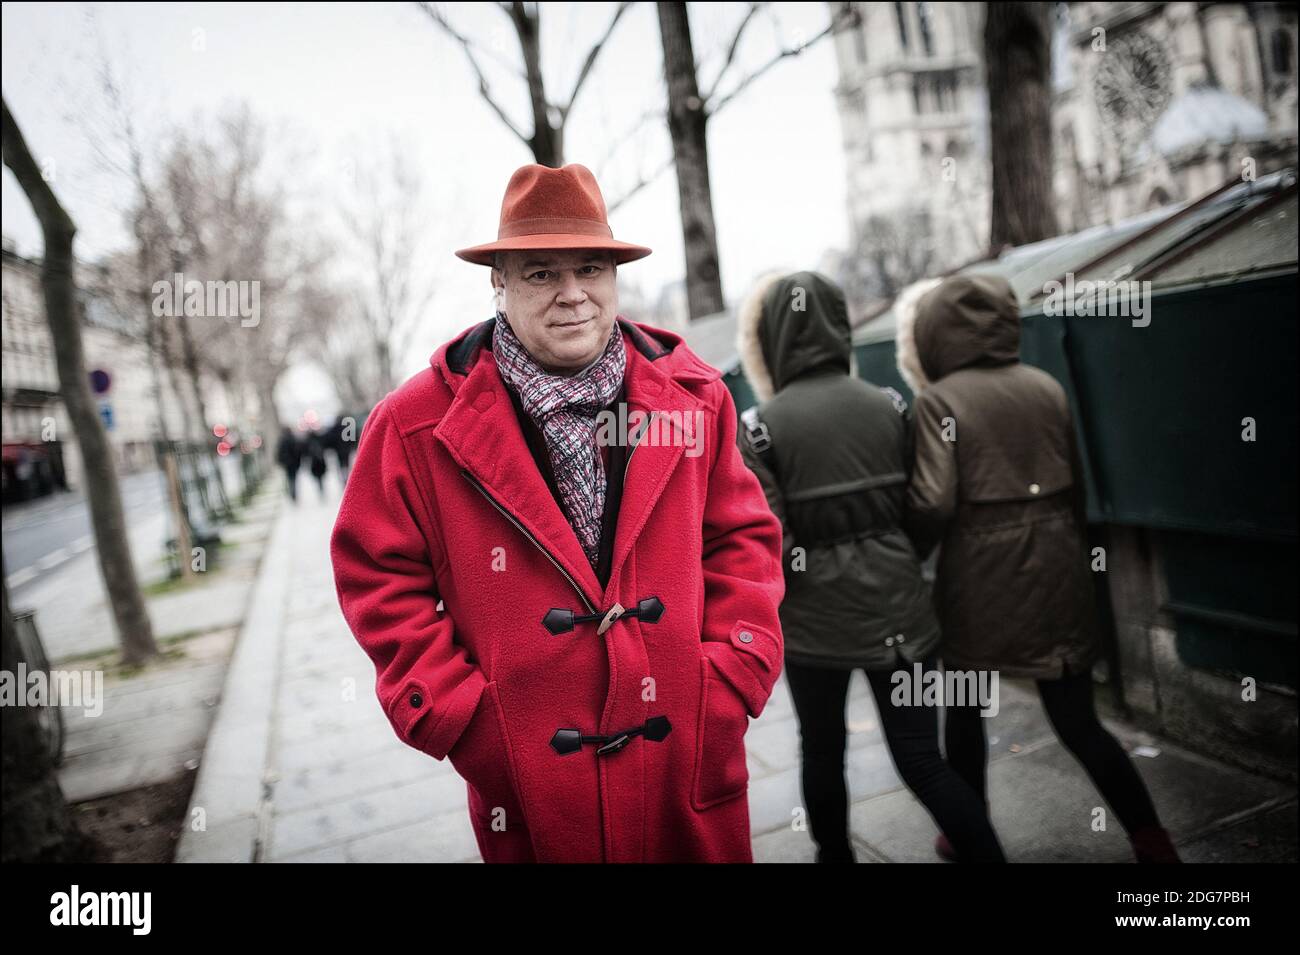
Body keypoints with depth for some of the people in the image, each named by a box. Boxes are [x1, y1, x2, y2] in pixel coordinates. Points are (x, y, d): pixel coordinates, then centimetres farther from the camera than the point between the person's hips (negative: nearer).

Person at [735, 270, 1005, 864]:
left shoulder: (758, 428, -12)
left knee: (822, 751, 20)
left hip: (814, 620, -2)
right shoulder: (891, 407, -1)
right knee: (922, 761, 11)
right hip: (898, 609, 2)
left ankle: (835, 856, 39)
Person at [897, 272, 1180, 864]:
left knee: (964, 709, 17)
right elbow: (1075, 488, 10)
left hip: (979, 579, -4)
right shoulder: (1047, 387, 6)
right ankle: (1154, 845, 13)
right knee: (1077, 721, 13)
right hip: (1058, 571, 4)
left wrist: (908, 558, 1)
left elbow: (933, 503, -17)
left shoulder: (938, 400, -9)